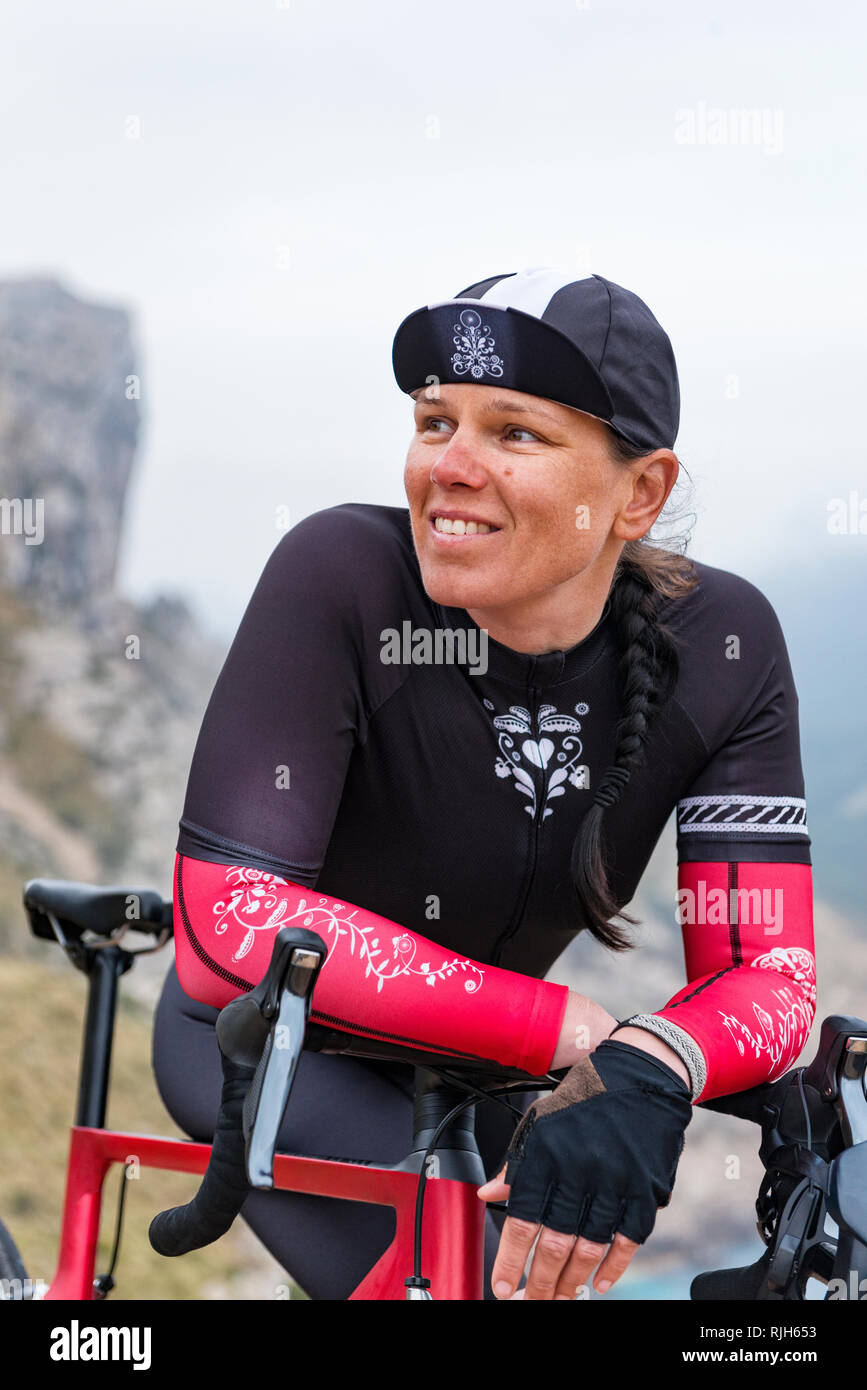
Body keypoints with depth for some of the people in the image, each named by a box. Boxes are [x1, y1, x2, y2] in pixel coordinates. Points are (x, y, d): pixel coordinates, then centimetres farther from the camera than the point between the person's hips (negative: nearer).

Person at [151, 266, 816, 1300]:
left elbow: (766, 974, -24)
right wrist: (568, 1032, -39)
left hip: (468, 1071, 5)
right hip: (272, 1046, -4)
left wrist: (646, 1066, -48)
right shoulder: (341, 575, -30)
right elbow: (230, 920, -36)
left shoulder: (720, 646, -21)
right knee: (490, 1285, -26)